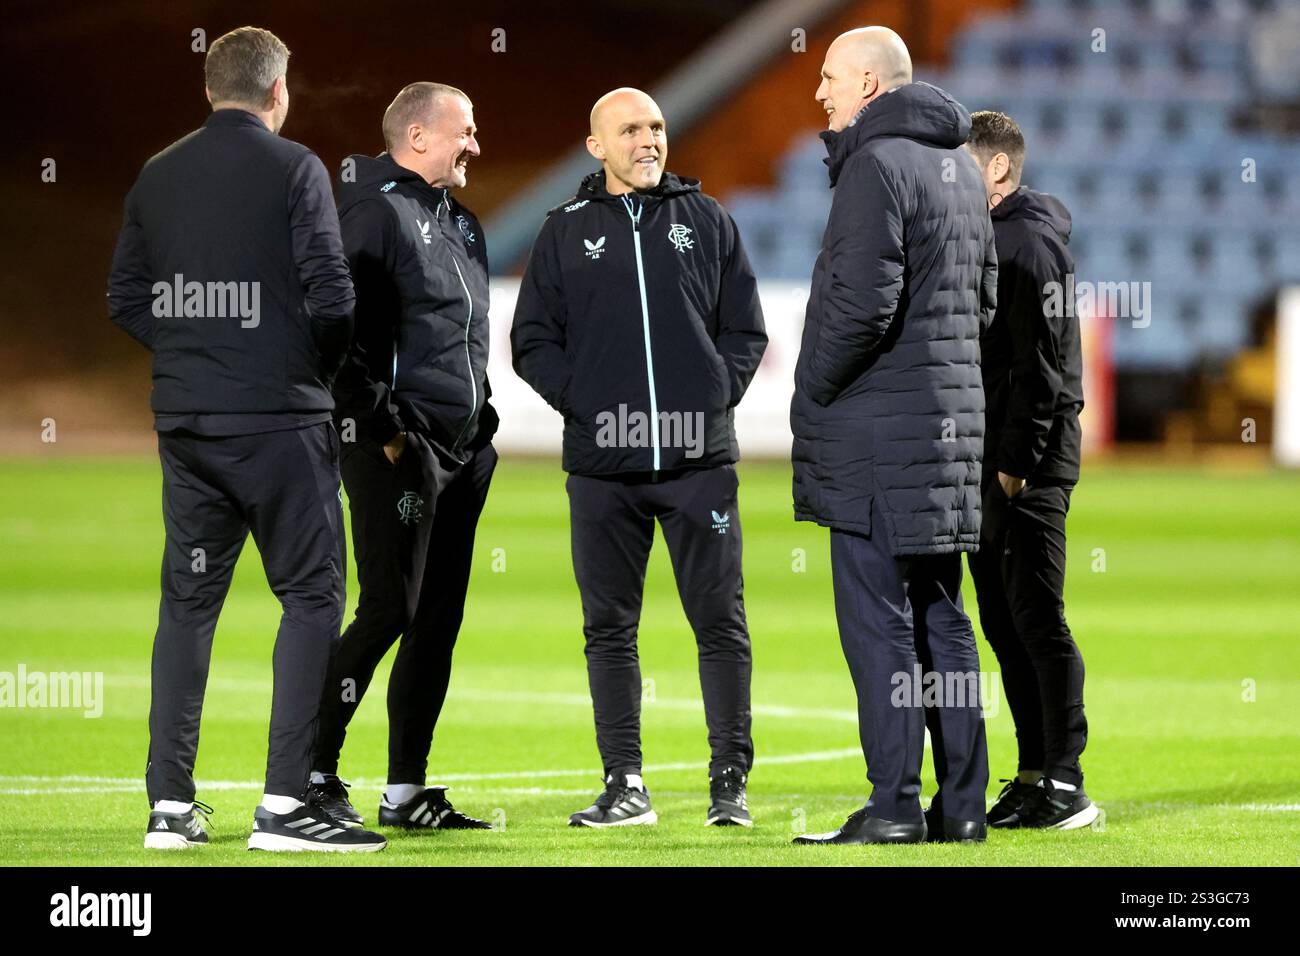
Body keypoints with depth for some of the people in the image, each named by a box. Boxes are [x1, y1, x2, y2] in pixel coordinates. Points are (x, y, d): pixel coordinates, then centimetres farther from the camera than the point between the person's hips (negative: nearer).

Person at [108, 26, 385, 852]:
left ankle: (171, 805, 9)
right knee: (311, 597, 1)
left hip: (185, 422, 5)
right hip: (279, 419, -5)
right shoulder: (294, 169, -7)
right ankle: (286, 802, -7)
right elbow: (330, 296, -12)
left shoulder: (158, 176, 8)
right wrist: (321, 368, 5)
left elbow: (126, 299, 8)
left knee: (188, 603, 11)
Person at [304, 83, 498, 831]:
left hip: (461, 450, 9)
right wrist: (382, 429, -18)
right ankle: (314, 770, -1)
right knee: (389, 609, -10)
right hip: (397, 451, -9)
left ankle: (406, 792, 13)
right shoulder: (376, 211, -10)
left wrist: (480, 420, 16)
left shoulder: (460, 223, 19)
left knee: (438, 620, 8)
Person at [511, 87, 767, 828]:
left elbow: (746, 330, 12)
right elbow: (533, 341, 8)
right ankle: (625, 786, 9)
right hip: (602, 463, 0)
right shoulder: (567, 231, 9)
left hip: (699, 458, 0)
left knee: (721, 621, -1)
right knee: (610, 627, 3)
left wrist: (717, 396, -2)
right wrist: (583, 401, -5)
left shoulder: (706, 220, 10)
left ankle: (731, 781, 4)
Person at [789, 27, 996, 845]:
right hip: (952, 413, 9)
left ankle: (895, 805, -9)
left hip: (880, 431, -9)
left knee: (879, 621, -7)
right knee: (940, 616, 11)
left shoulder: (878, 164, -13)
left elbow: (862, 302, -20)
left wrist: (810, 393, -8)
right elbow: (984, 293, 22)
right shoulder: (958, 165, 16)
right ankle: (963, 803, 12)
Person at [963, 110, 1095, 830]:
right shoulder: (980, 237, 18)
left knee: (1036, 615, -9)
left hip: (1031, 453, -10)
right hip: (985, 458, 10)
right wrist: (980, 456, 16)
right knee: (1001, 617, 10)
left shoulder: (1029, 240, -12)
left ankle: (1066, 784, -8)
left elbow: (1041, 360, -18)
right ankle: (1034, 775, 15)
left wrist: (1018, 459, -20)